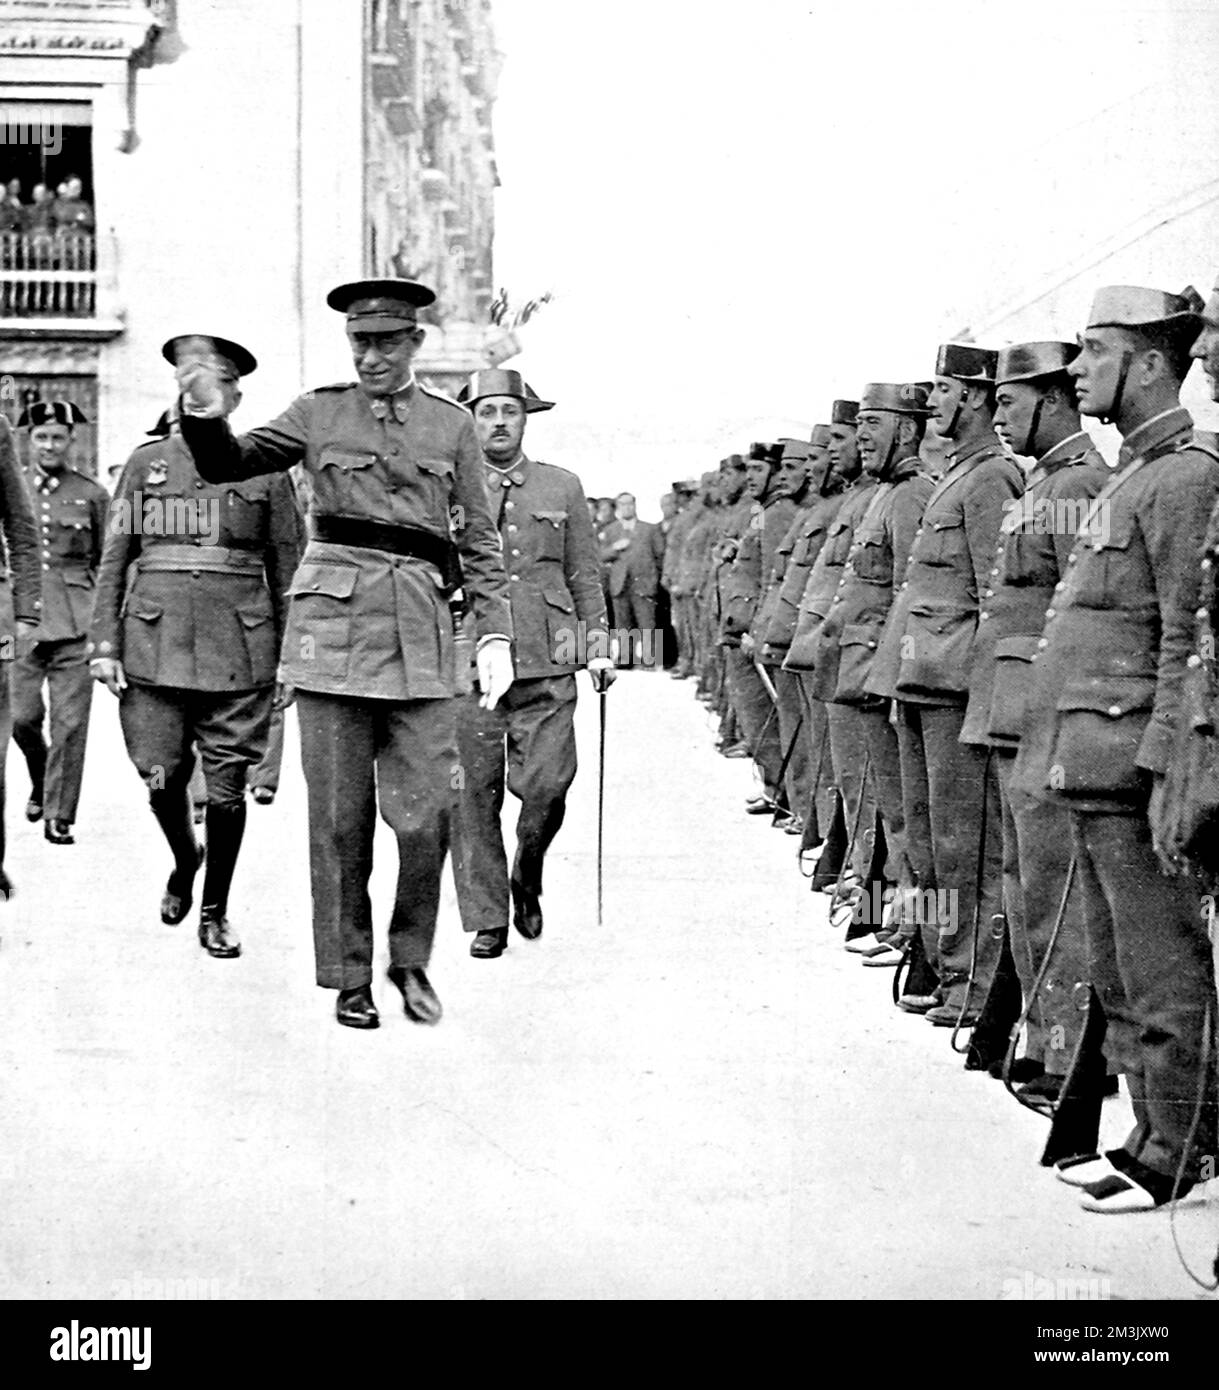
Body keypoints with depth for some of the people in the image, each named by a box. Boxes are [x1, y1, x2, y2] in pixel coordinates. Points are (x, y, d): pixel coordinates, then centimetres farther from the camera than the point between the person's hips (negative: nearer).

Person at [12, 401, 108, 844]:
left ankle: (59, 816, 3)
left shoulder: (92, 495, 6)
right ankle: (40, 782, 26)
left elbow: (108, 564, 11)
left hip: (77, 623, -1)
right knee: (22, 716, -3)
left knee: (70, 722, -4)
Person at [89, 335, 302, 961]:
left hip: (239, 648, -1)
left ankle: (215, 910, 17)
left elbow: (287, 567, 8)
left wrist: (290, 655, 4)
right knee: (162, 778, 1)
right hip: (155, 644, 1)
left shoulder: (264, 469, 7)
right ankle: (184, 859, 32)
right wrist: (104, 644, 1)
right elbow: (114, 560, 8)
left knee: (227, 787, 1)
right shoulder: (145, 462, 9)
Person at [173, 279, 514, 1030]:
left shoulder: (452, 424, 10)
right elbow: (228, 462, 6)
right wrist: (207, 417, -16)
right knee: (339, 818, 2)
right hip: (333, 621, 0)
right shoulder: (319, 412, 9)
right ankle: (350, 977, 14)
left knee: (427, 814, -4)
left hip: (422, 629, 0)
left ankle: (411, 958, 18)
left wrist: (495, 634, 1)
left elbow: (481, 542, 10)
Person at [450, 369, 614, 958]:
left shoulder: (563, 487, 13)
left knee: (547, 784, -7)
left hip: (547, 665, 1)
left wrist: (598, 646, 10)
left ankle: (527, 880, 21)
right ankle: (487, 919, 9)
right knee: (474, 794, -1)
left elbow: (585, 575, 16)